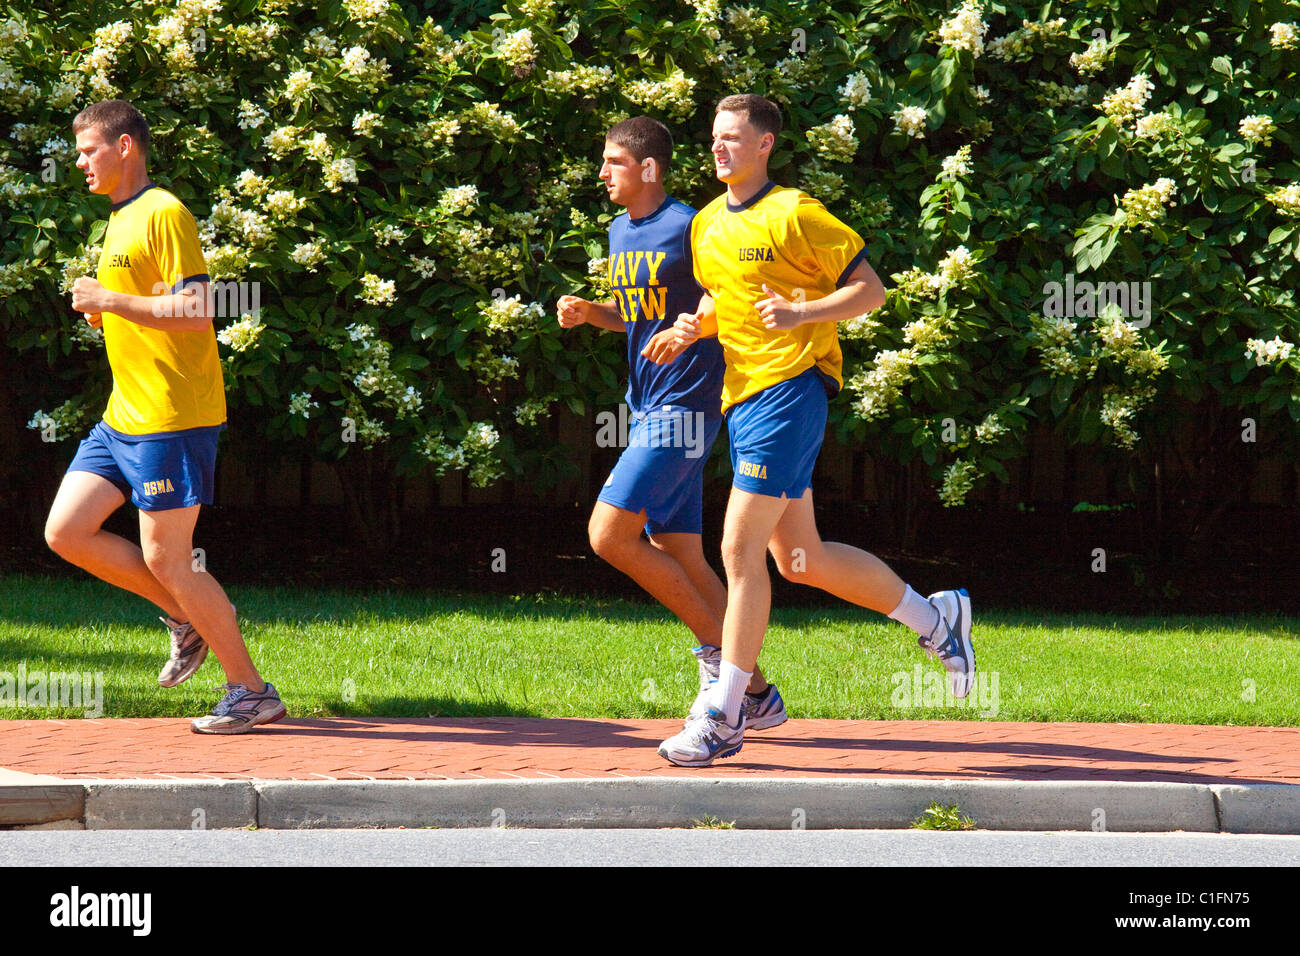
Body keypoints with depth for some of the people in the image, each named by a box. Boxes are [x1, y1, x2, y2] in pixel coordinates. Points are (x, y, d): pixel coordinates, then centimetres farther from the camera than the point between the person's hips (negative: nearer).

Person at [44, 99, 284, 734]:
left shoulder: (163, 214, -13)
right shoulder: (119, 222, 18)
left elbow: (196, 312, -22)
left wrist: (110, 301, -18)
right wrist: (102, 315, 9)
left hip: (173, 418, -10)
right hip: (123, 417, 10)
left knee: (165, 559, -7)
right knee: (65, 533, 3)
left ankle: (251, 692, 3)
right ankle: (187, 617, 17)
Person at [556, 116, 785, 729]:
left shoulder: (689, 228, -12)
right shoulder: (619, 233, 15)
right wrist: (588, 313, 8)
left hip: (684, 405, -9)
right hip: (649, 408, 9)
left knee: (609, 535, -15)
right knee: (678, 561, 6)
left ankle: (716, 648, -5)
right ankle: (757, 695, 11)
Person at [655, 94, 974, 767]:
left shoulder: (794, 214, -8)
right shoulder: (706, 225, 14)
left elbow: (870, 290, -7)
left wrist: (801, 313, -21)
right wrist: (697, 324, 7)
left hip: (790, 389, -9)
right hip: (741, 397, 9)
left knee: (740, 549, -13)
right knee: (799, 559, 12)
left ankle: (722, 719, -10)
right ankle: (935, 617, 30)